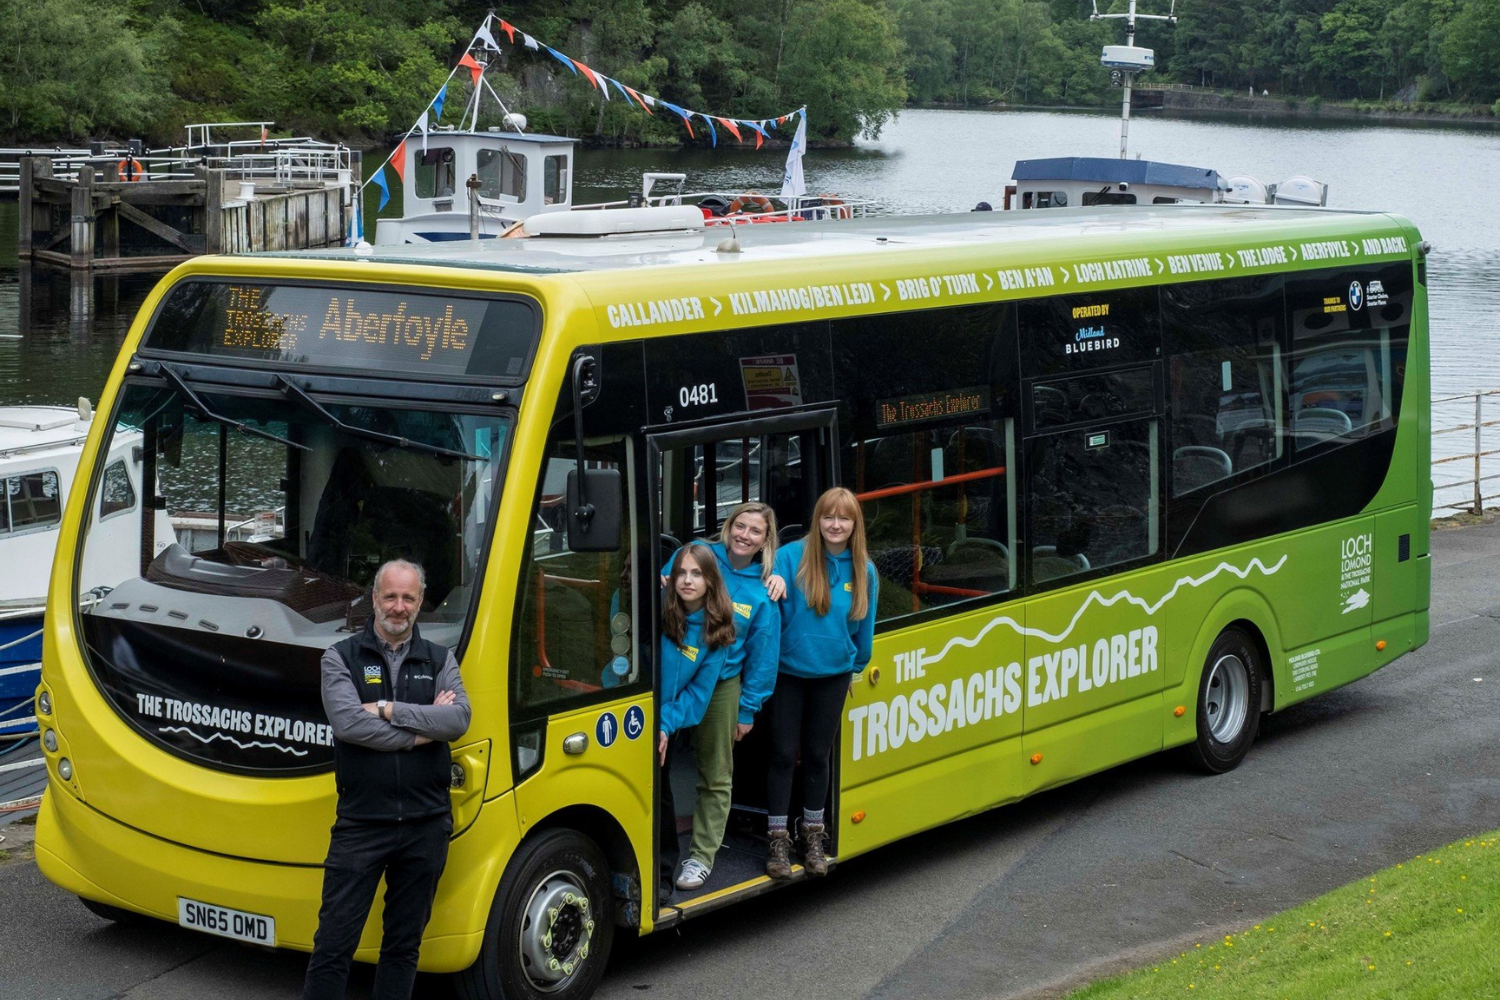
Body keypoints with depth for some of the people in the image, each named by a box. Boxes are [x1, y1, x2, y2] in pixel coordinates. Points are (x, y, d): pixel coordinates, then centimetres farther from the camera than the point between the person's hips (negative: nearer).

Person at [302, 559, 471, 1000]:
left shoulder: (439, 661, 10)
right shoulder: (341, 658, 2)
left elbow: (458, 719, -8)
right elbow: (347, 723, -15)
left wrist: (389, 709, -13)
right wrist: (423, 727, -12)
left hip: (426, 826, 3)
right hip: (360, 825, -3)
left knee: (403, 945, 11)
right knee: (333, 943, -4)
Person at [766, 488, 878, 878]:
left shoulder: (864, 571, -3)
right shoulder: (791, 557, -14)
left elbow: (864, 626, 9)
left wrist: (855, 667, 16)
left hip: (832, 675, 2)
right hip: (788, 671, -2)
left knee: (817, 755, 13)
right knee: (783, 755, 2)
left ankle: (813, 836, 26)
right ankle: (778, 839, 11)